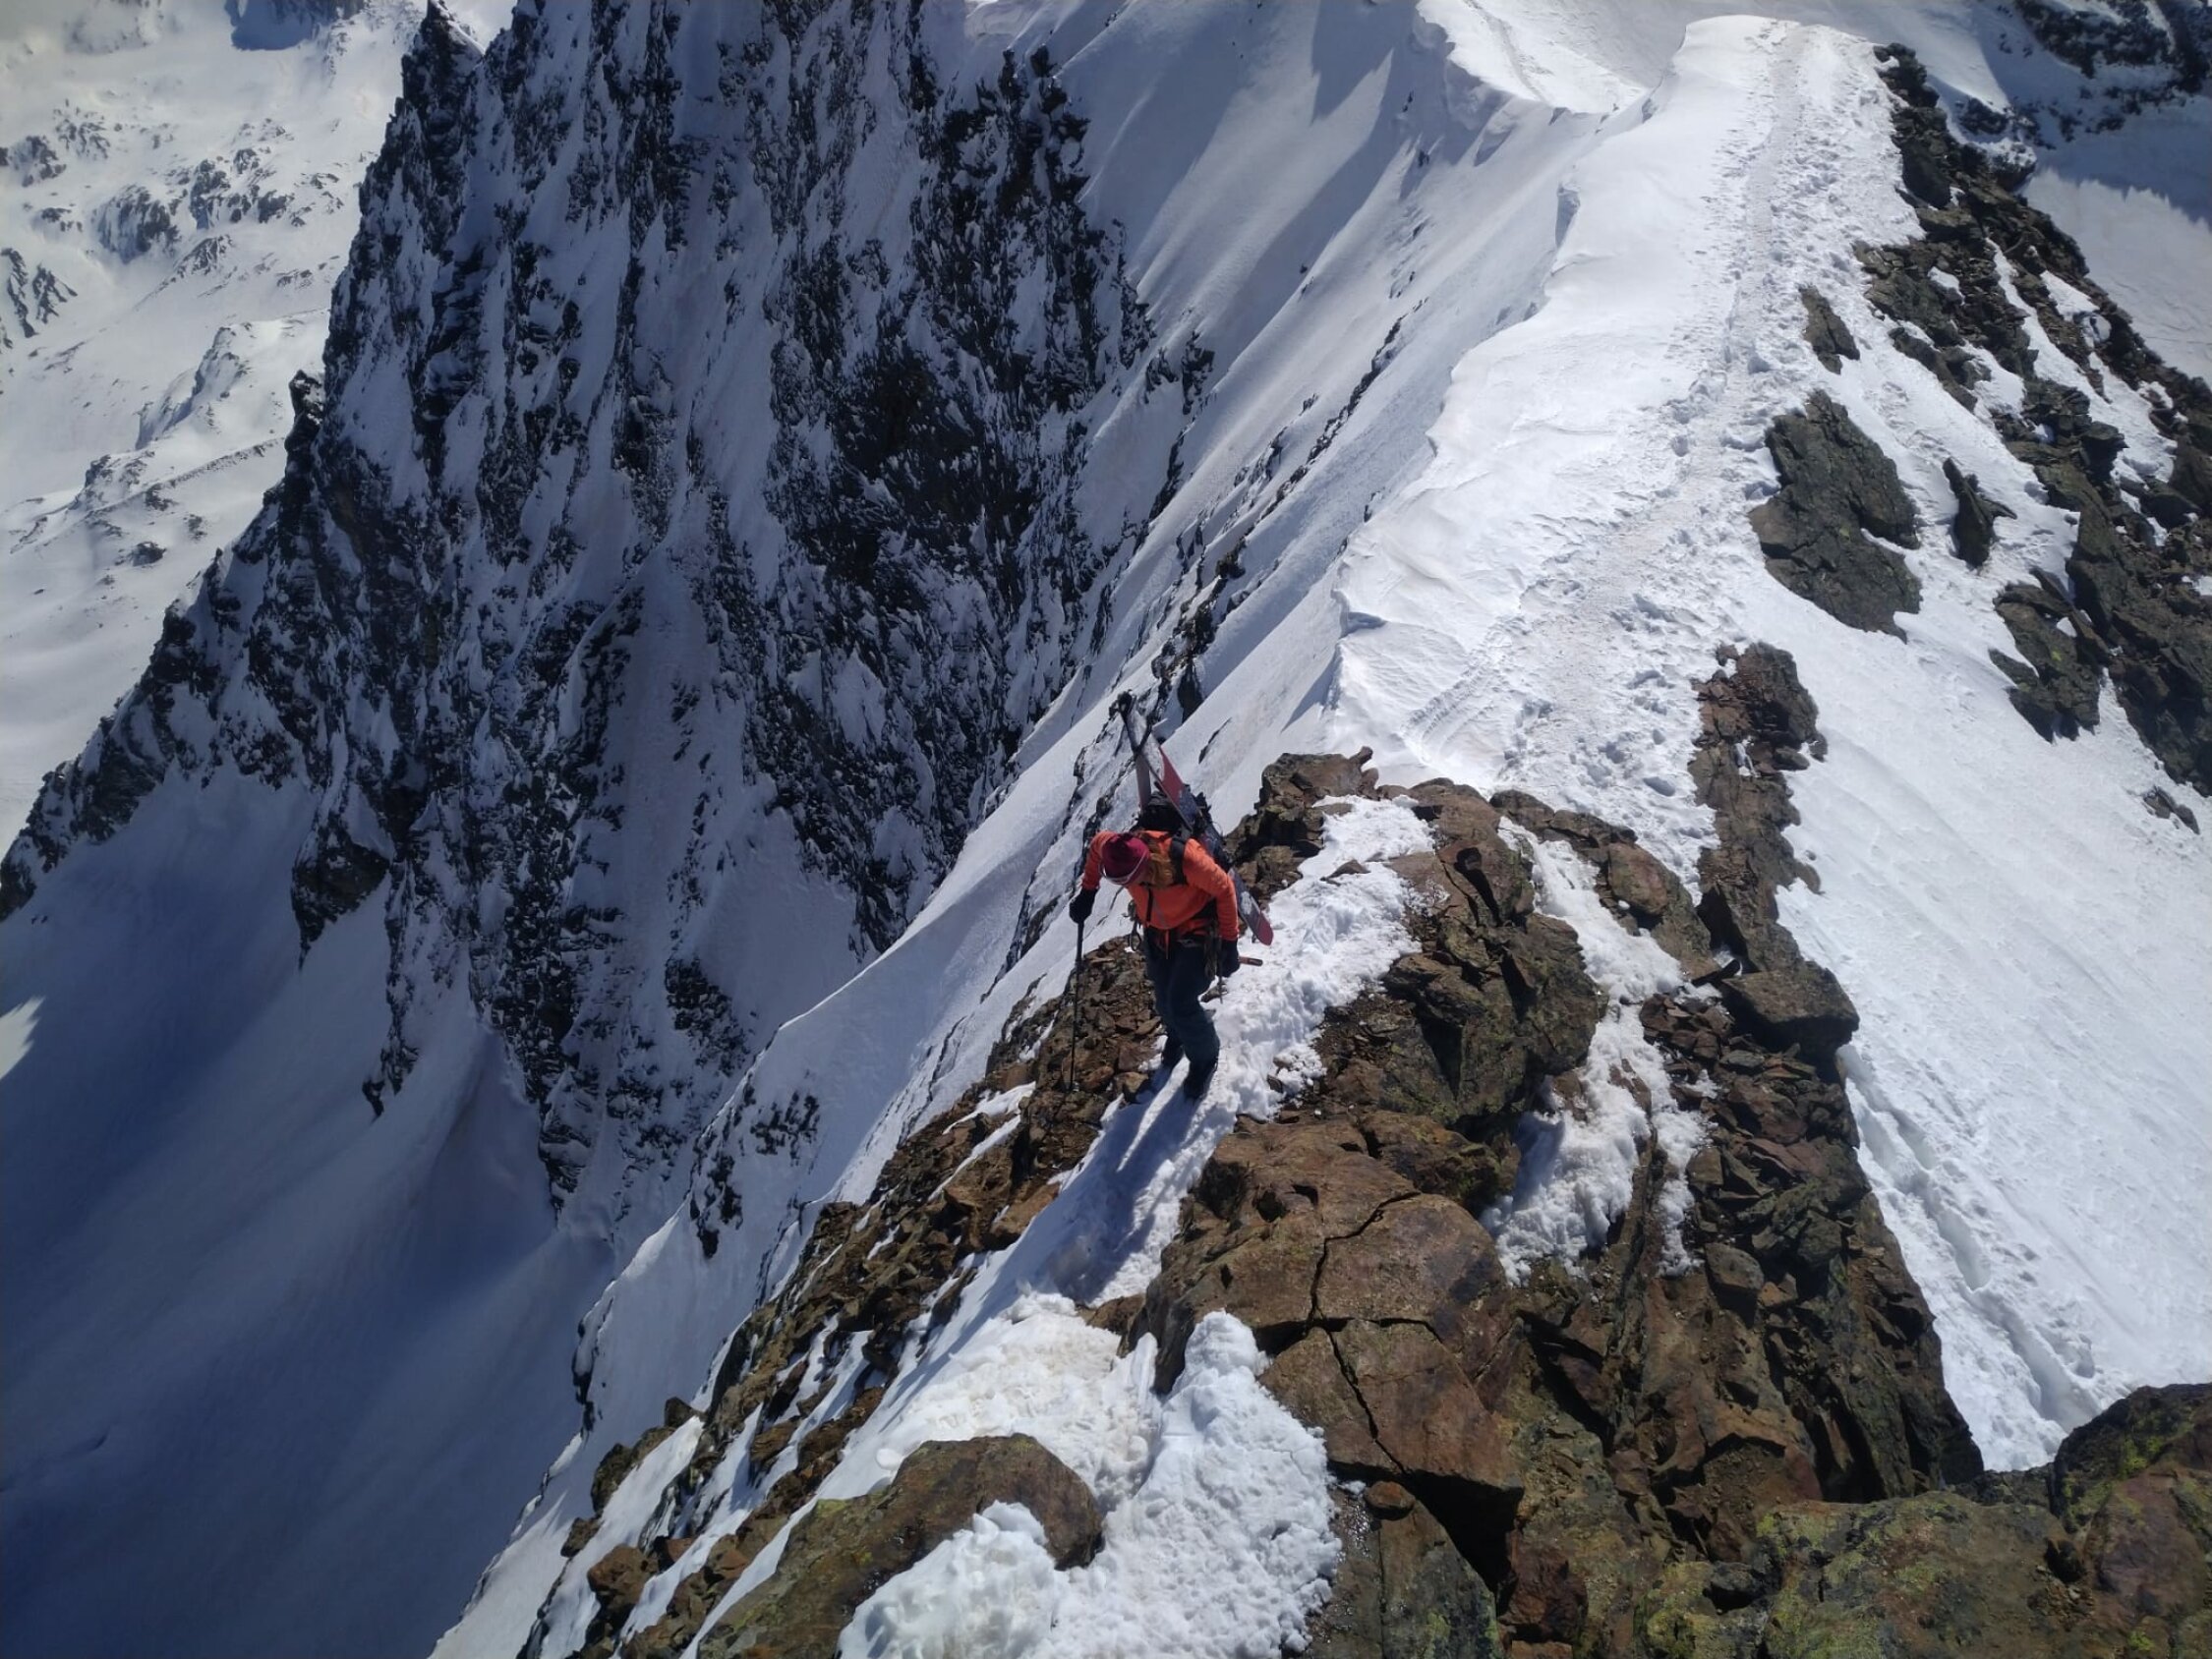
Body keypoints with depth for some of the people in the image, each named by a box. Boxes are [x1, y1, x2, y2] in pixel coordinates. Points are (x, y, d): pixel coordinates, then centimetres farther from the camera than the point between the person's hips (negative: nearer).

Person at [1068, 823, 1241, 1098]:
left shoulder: (1186, 860, -40)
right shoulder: (1117, 850, -27)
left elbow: (1224, 889, -22)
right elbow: (1097, 843, -1)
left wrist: (1229, 943, -16)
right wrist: (1087, 892, 1)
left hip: (1196, 934, -5)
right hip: (1157, 932, 5)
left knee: (1181, 1003, -11)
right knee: (1164, 1000, 11)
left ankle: (1205, 1058, 19)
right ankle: (1177, 1035, 47)